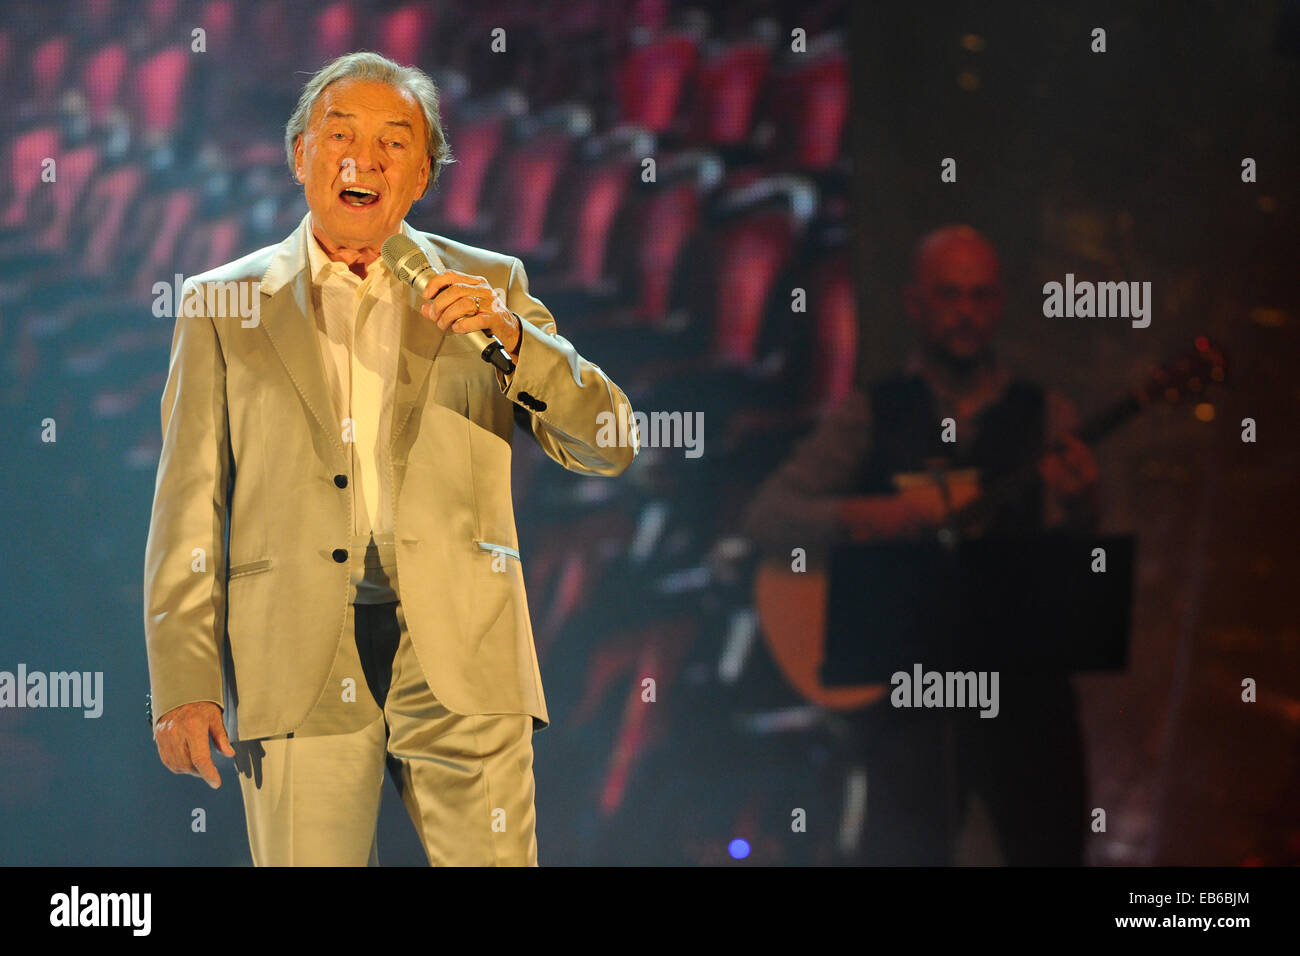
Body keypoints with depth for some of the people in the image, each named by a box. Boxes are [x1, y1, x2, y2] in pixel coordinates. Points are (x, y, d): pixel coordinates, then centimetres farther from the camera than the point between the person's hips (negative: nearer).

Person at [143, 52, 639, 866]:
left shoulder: (486, 288, 12)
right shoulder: (224, 304, 11)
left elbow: (609, 447, 6)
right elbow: (189, 507, 7)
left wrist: (512, 336, -10)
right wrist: (183, 684, -1)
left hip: (462, 665, 0)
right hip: (295, 669, 0)